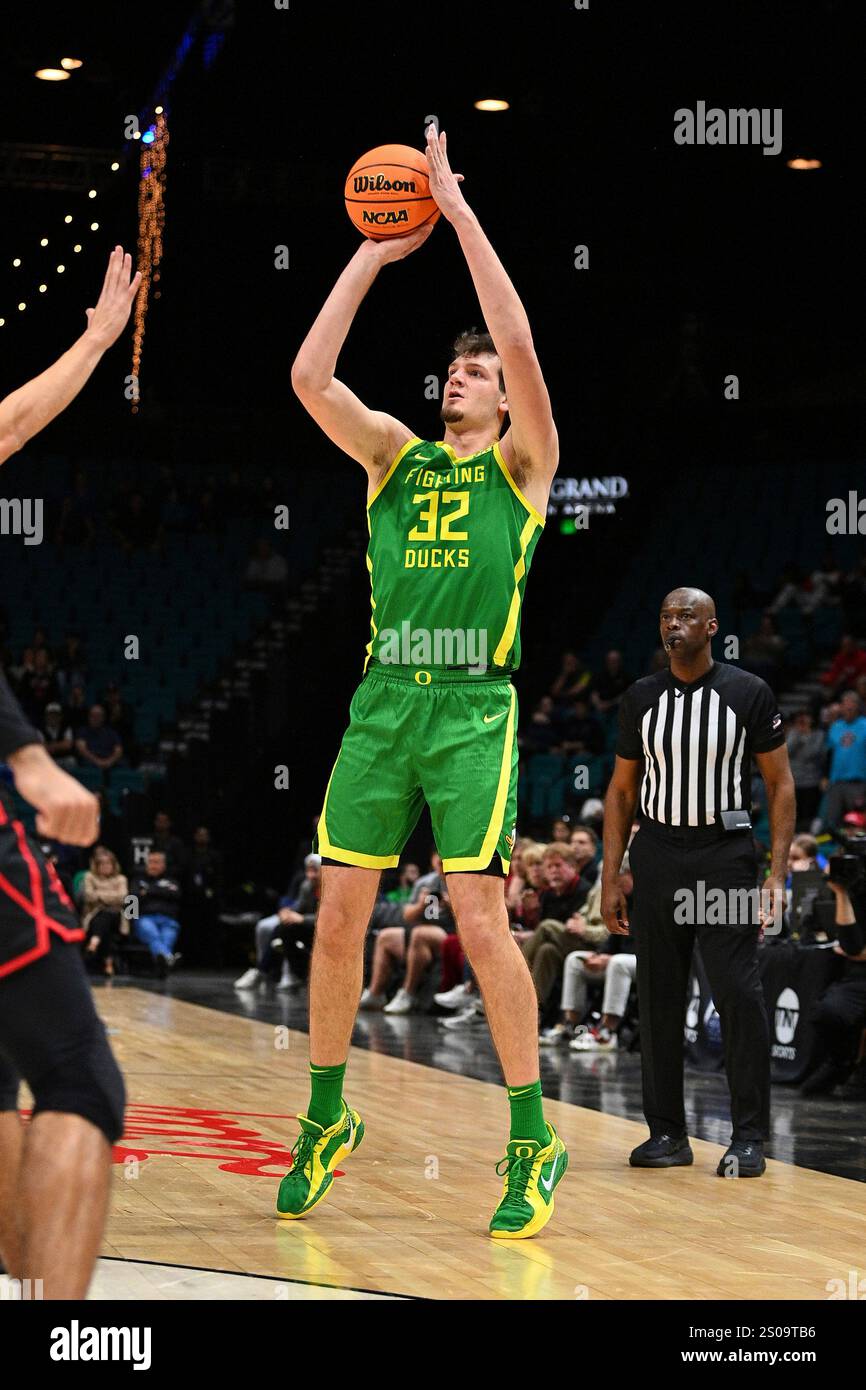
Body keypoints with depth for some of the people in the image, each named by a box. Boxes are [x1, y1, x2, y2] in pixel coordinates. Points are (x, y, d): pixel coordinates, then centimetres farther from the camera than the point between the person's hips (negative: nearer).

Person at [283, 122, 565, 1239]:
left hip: (473, 708, -4)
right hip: (382, 701, 4)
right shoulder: (396, 456, 17)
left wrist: (455, 207, -6)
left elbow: (520, 342, -8)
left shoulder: (522, 466, 7)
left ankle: (533, 1142, -1)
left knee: (480, 920, -10)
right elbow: (309, 376, 3)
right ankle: (326, 1119, 18)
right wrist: (375, 254, 3)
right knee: (339, 913, 3)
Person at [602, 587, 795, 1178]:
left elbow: (781, 784, 0)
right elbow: (622, 790, 12)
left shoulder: (749, 693, -2)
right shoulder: (641, 698, 7)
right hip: (657, 856, 4)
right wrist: (611, 878, 6)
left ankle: (749, 1137, -4)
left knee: (740, 995, -10)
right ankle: (668, 1133, 14)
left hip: (725, 855, -3)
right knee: (658, 999, 5)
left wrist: (778, 872, -9)